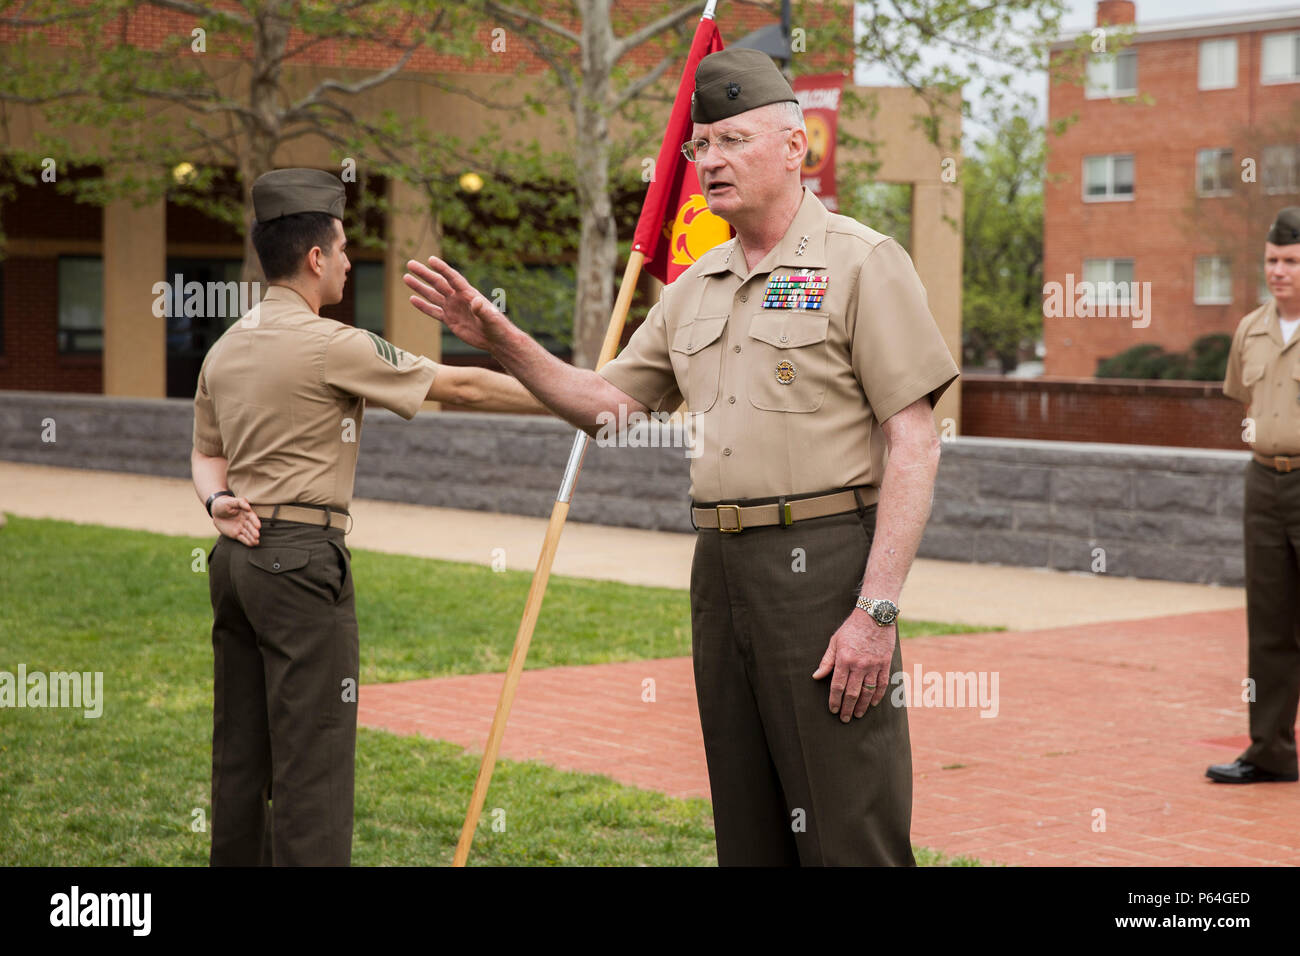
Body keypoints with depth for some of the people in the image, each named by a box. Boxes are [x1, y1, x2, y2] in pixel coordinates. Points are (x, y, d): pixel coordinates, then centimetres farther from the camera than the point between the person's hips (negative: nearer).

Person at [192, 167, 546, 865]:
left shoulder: (224, 350, 14)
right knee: (312, 760, -6)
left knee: (240, 754, 12)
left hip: (236, 552, 8)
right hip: (302, 558, -8)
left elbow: (206, 452, 22)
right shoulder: (331, 345, -11)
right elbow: (460, 387, -6)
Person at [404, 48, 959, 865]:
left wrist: (877, 611, -18)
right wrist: (501, 340, 7)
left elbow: (915, 445, -11)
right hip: (720, 569, 7)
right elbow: (605, 405, 21)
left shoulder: (861, 262, -6)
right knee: (748, 833, 13)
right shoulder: (695, 288, 16)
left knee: (851, 838, -7)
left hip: (823, 563, -7)